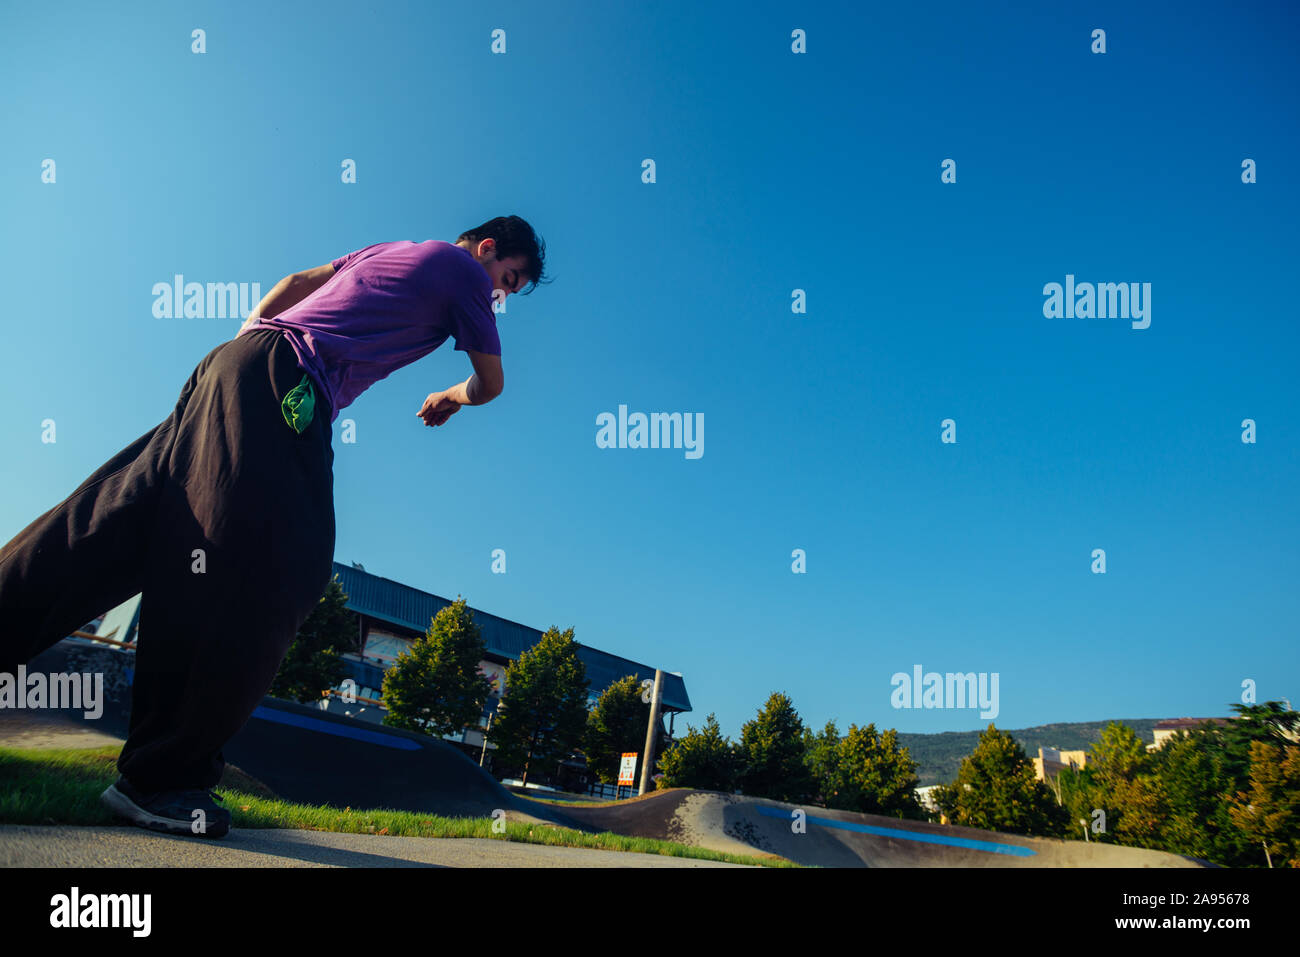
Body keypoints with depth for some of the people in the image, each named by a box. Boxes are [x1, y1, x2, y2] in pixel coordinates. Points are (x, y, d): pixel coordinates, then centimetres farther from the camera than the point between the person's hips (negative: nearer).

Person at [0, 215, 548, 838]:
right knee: (275, 567, -15)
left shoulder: (391, 249, 31)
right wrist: (449, 398, 35)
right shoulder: (465, 269, 8)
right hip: (286, 382, -10)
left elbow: (296, 282, 32)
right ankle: (159, 775, -12)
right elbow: (490, 383, 14)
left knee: (119, 523, 3)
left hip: (240, 359, 10)